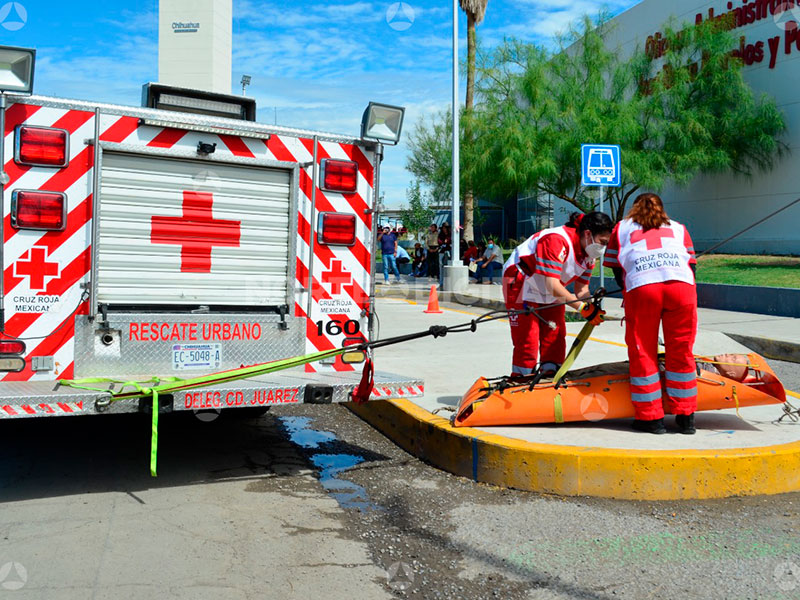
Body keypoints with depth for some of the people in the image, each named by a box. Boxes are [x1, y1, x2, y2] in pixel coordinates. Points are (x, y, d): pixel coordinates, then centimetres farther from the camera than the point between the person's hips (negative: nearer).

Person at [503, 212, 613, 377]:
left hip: (550, 293, 8)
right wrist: (582, 307, -35)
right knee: (527, 340, -9)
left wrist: (592, 309, -21)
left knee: (555, 336, 4)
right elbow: (552, 285, -36)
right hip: (521, 283, -8)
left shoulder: (590, 252, -6)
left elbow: (581, 287, -3)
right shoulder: (557, 240, -34)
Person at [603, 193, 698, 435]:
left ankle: (651, 418, 9)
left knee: (642, 352, 6)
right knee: (681, 352, 10)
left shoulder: (622, 227, 28)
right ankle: (685, 417, 16)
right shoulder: (678, 228, 32)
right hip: (682, 285, 2)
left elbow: (617, 270, 21)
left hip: (641, 287, -2)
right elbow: (691, 264, 25)